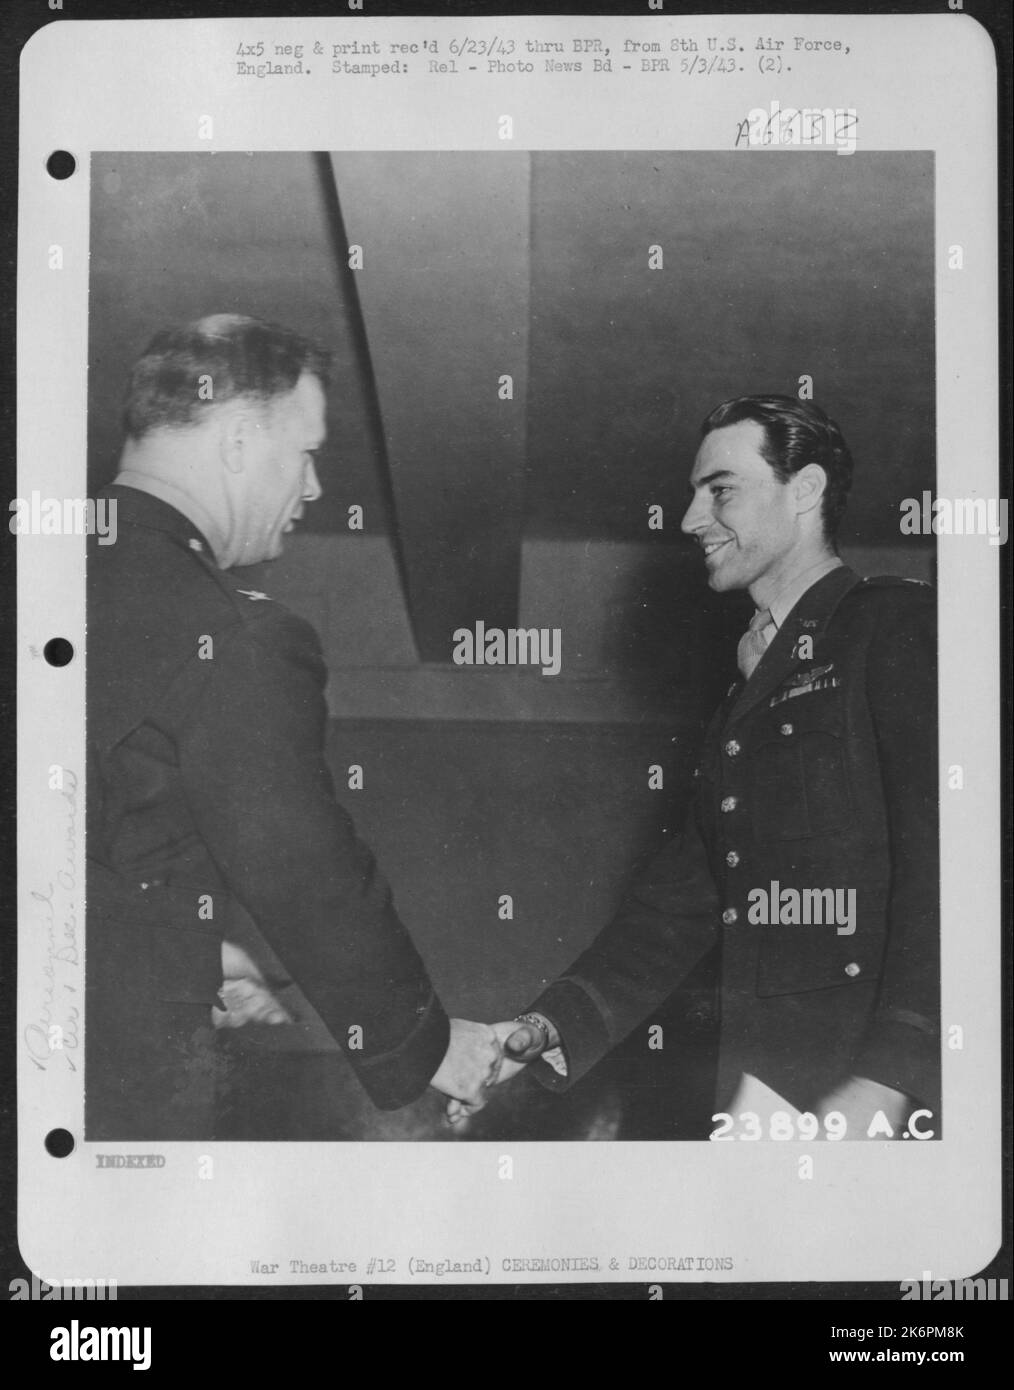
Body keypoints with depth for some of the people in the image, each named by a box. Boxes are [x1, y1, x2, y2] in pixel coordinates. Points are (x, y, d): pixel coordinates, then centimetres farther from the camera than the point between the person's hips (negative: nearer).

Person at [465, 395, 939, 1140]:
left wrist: (879, 1095, -26)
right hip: (763, 1103, 7)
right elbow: (684, 900, 17)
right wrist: (545, 1030, 5)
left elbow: (939, 876, -17)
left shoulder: (898, 626, -6)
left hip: (896, 1104, -7)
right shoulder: (747, 699, 20)